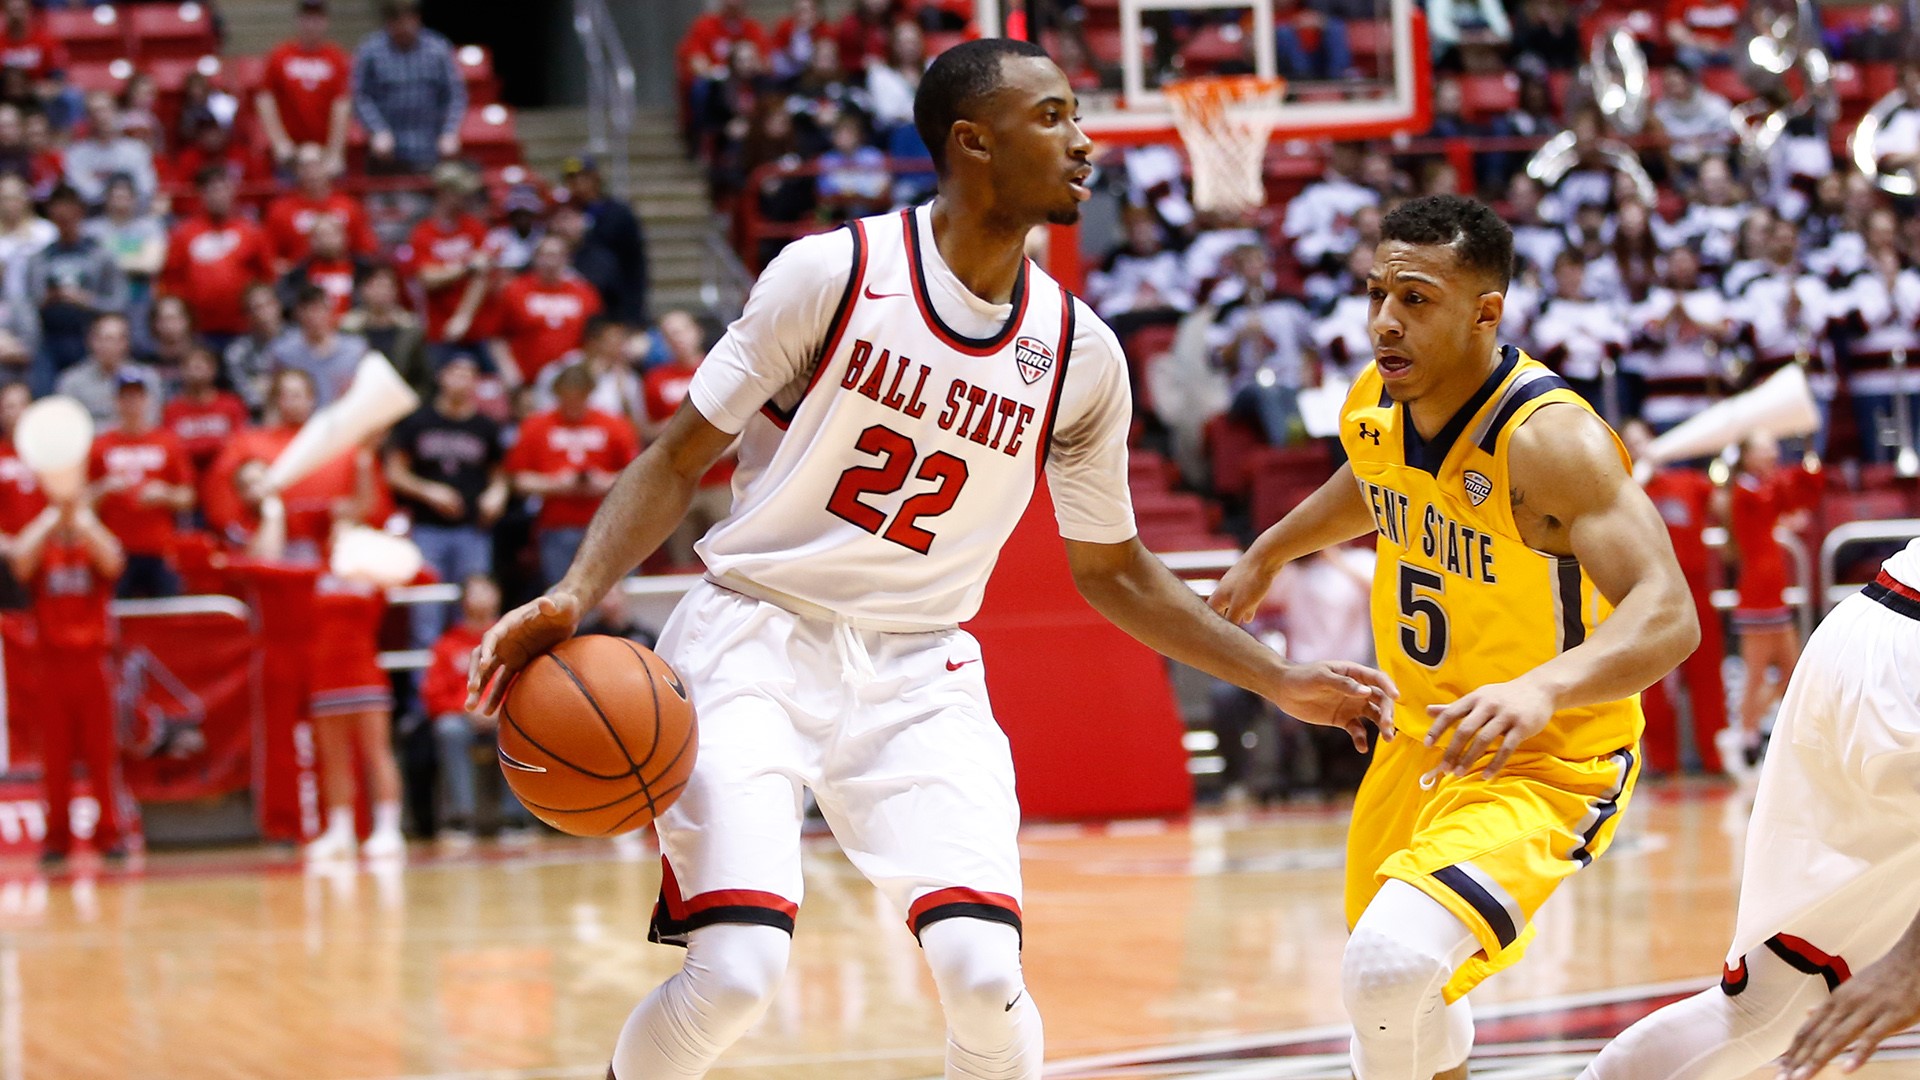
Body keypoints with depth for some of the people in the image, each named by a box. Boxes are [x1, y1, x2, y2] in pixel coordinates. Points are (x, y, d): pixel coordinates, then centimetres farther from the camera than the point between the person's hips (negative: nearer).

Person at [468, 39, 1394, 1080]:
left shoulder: (1080, 356, 0)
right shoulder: (836, 272, -11)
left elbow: (1110, 569, 15)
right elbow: (681, 457, -3)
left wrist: (1279, 681, 10)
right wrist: (574, 595, -18)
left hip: (917, 670, 3)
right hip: (757, 634, -3)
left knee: (985, 976, -16)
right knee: (736, 971, -20)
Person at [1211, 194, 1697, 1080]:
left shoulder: (1550, 437, -29)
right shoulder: (1374, 408, -6)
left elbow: (1667, 615, -41)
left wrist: (1543, 687, -57)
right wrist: (1269, 553, 31)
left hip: (1541, 765, -8)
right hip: (1420, 740, 8)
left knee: (1391, 966, -31)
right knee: (1402, 1004, 25)